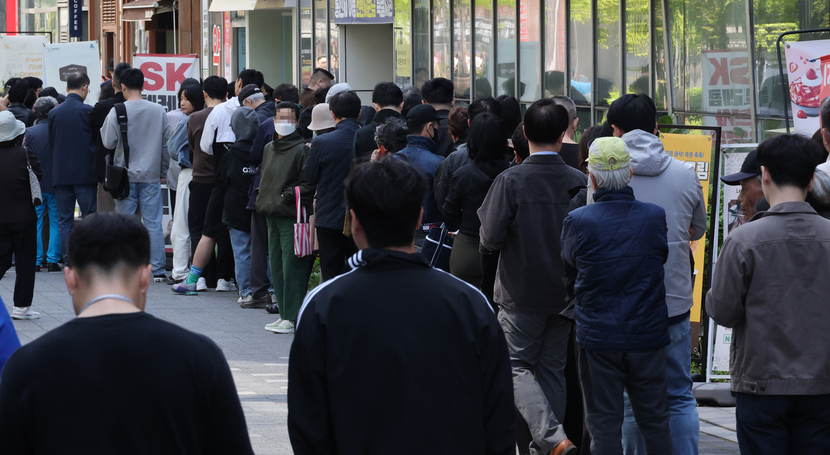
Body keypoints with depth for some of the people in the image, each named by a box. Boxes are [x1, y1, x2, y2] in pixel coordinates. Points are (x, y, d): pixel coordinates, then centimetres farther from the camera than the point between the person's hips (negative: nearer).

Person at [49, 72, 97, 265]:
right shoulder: (88, 111, -9)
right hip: (85, 173, -3)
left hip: (60, 174, 3)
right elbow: (99, 140, -4)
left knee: (65, 219, 6)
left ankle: (68, 260, 3)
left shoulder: (54, 113, 3)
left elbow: (51, 141, 9)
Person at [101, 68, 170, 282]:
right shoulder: (159, 111, 1)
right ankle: (158, 270, 2)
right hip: (151, 176, 2)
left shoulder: (117, 111, -9)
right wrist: (163, 172, 18)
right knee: (154, 223, 3)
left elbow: (108, 142, -7)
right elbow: (166, 144, 7)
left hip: (125, 175, -2)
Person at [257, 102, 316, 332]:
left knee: (292, 267, -8)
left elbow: (309, 184, -12)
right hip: (273, 215, 9)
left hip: (292, 216, -9)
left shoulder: (302, 149, -9)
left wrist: (288, 195, -15)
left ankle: (293, 318, -5)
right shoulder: (269, 149, 17)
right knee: (277, 267, 11)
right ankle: (284, 314, 18)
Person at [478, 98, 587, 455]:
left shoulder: (510, 181, -16)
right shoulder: (578, 181, -7)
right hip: (564, 293, 3)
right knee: (552, 369, 15)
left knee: (518, 366, 6)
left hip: (521, 295, -3)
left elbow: (491, 239, -17)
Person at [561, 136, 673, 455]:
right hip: (648, 334, 2)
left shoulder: (577, 221, -13)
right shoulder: (655, 216, -8)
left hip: (598, 337, -2)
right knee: (655, 420, 12)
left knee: (604, 422, 6)